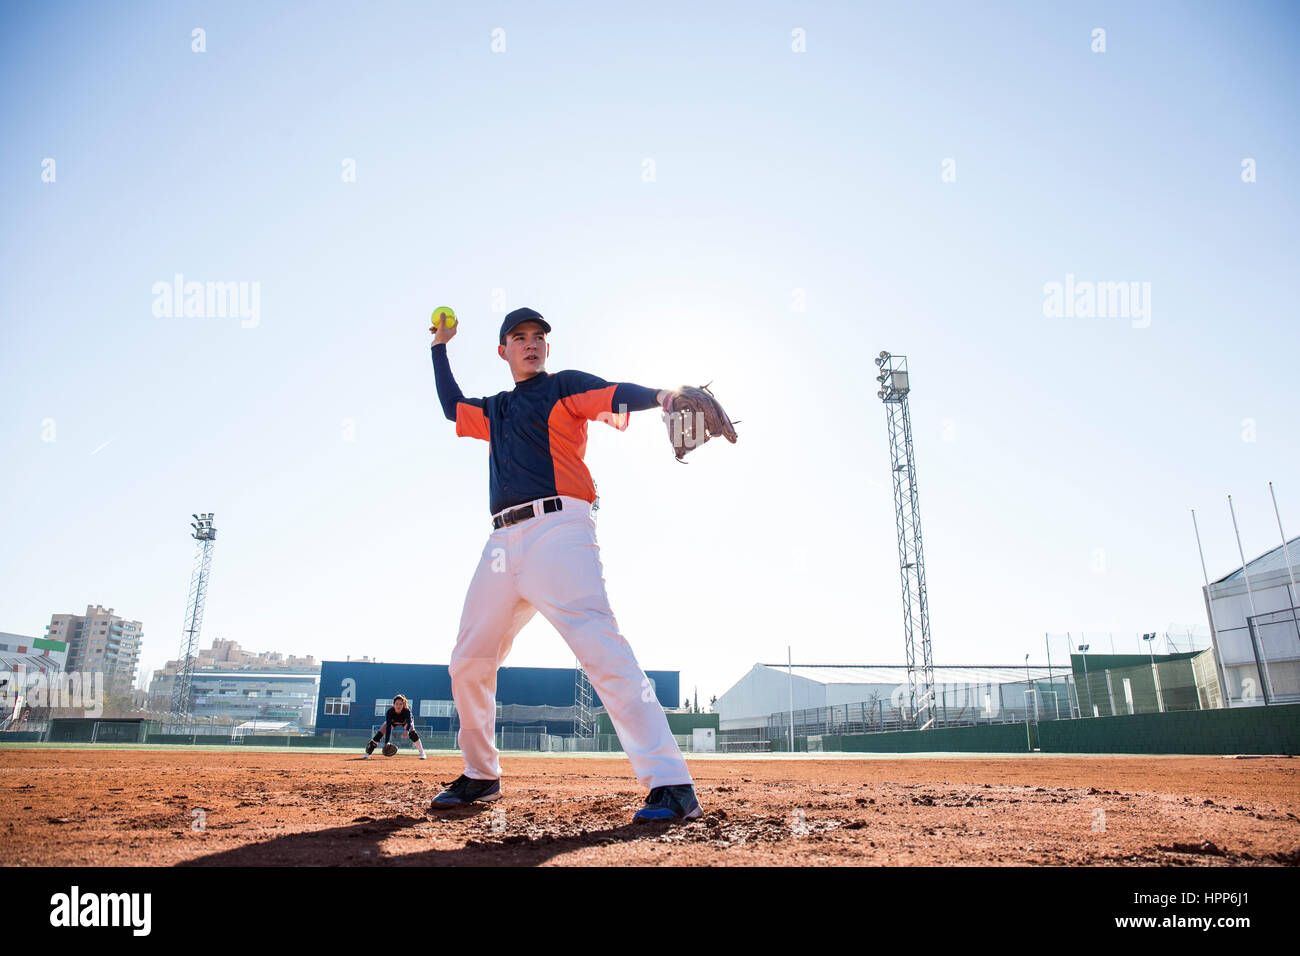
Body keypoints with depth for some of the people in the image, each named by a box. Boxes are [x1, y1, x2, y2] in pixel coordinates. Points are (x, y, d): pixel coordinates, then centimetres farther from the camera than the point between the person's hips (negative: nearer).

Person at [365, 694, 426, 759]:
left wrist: (407, 731, -77)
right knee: (380, 733, -14)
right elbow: (388, 727, -41)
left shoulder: (407, 711, -40)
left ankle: (422, 753, -20)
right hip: (392, 722, 1)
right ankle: (367, 753, 1)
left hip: (405, 722, -1)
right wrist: (386, 742, -48)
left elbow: (409, 722, -55)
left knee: (412, 732, -27)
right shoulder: (390, 711, -38)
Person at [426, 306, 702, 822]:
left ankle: (671, 784, -26)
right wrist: (440, 347, 45)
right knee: (468, 662, 11)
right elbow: (452, 406, 44)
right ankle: (481, 776, 30)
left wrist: (660, 395, -30)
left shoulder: (564, 386, 9)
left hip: (557, 528, -7)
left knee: (599, 644, -23)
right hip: (503, 542, 7)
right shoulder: (495, 409, 27)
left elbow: (615, 395, -9)